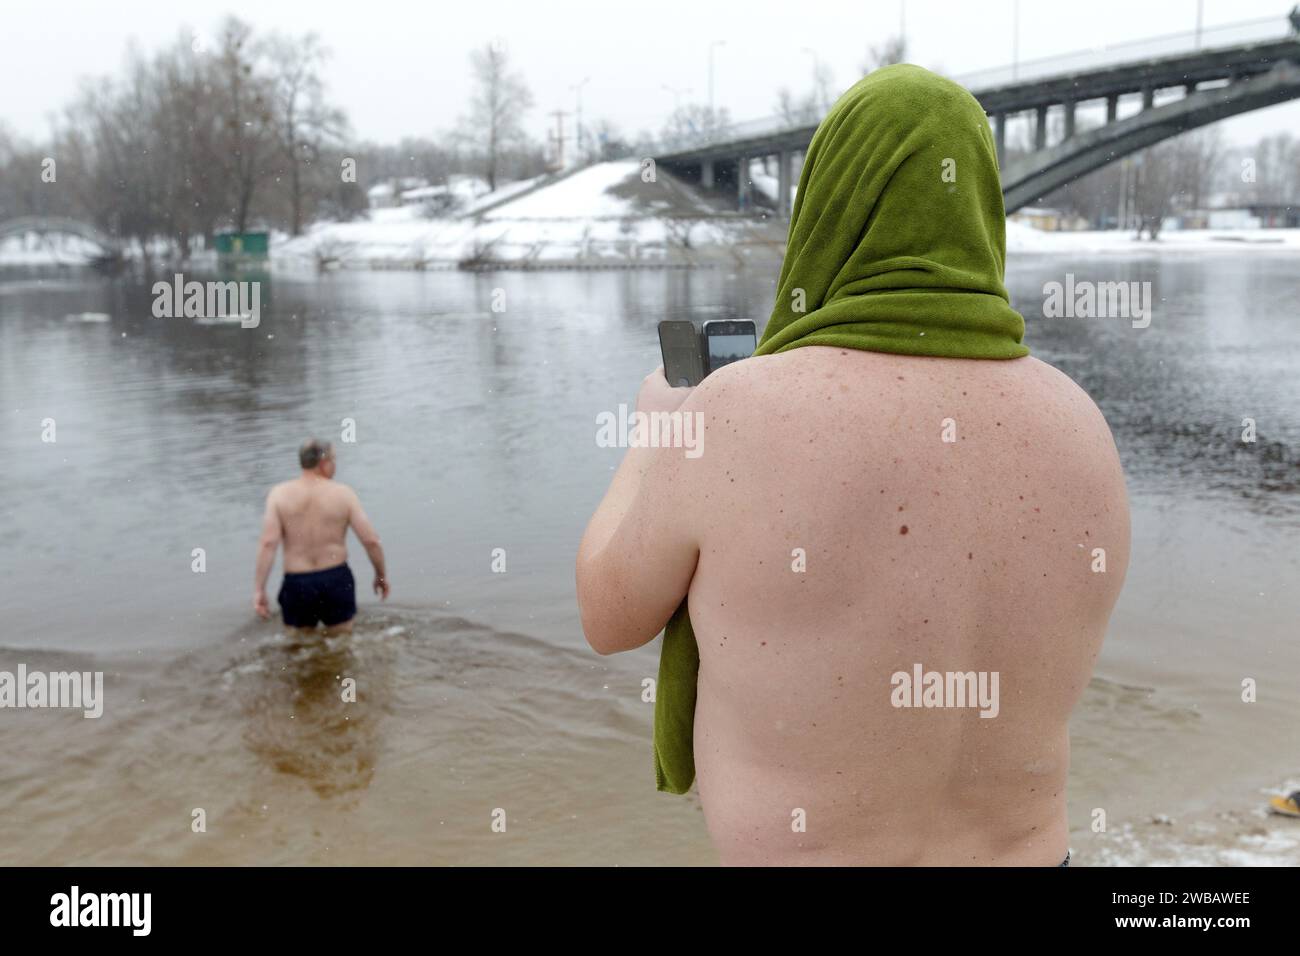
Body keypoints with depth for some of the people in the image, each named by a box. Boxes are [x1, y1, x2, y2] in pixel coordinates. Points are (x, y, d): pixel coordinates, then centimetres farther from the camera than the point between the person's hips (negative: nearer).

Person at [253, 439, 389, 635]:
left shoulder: (279, 494, -3)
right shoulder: (343, 493, -4)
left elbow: (268, 543, -13)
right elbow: (371, 540, -7)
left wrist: (259, 590, -11)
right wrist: (381, 574, 9)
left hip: (297, 584, 0)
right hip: (336, 580, 0)